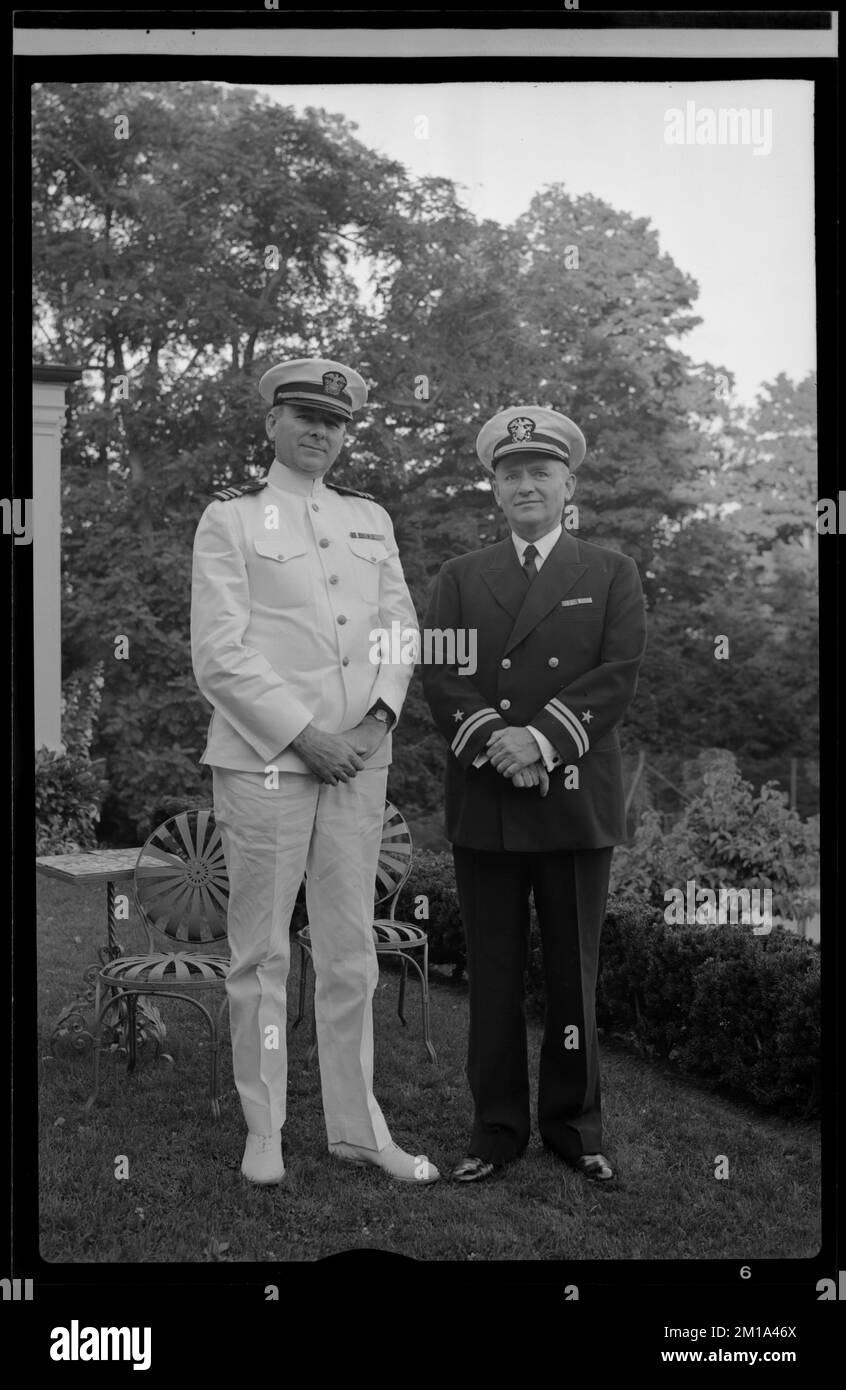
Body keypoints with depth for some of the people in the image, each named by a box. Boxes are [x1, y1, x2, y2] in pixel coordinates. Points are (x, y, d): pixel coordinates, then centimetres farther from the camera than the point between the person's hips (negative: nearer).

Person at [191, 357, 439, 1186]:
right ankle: (262, 1130, 18)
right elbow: (218, 654, -8)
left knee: (351, 950, 9)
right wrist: (304, 735, -13)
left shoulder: (371, 518, 15)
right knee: (261, 951, 5)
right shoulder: (229, 519, 0)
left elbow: (400, 626, 13)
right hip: (263, 759, -4)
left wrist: (380, 715, -5)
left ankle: (356, 1125, 20)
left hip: (358, 759, 4)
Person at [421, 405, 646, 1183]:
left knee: (574, 973, 6)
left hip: (575, 804, -1)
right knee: (492, 975, 6)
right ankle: (498, 1130, 17)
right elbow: (441, 678, 1)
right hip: (483, 806, 1)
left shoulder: (611, 575, 10)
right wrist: (494, 744, -16)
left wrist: (543, 738, -16)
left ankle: (575, 1126, 21)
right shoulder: (460, 579, 13)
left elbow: (618, 674, -4)